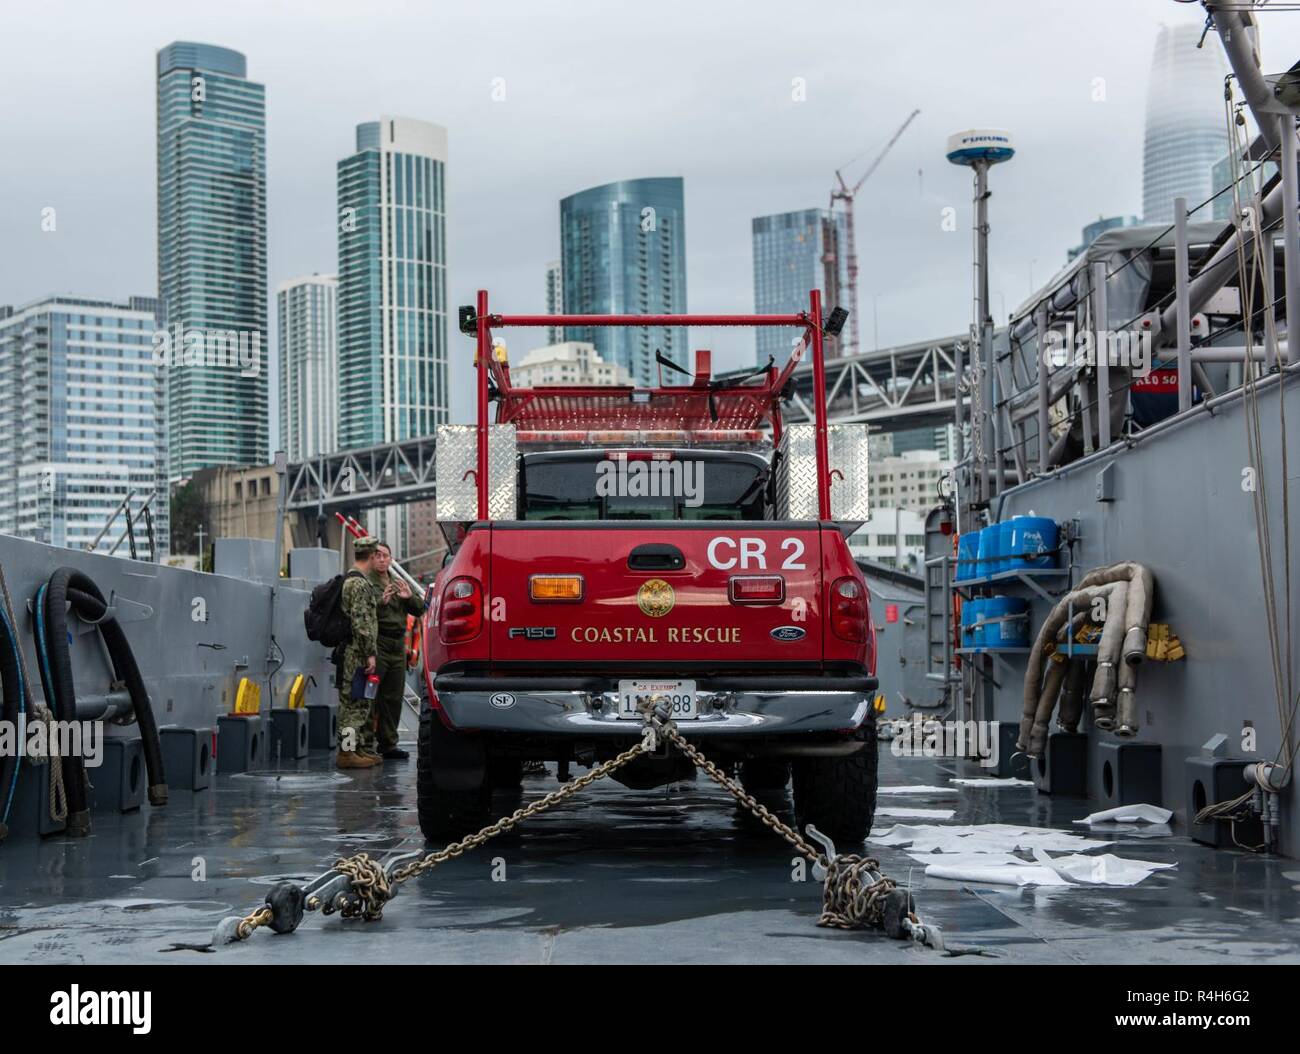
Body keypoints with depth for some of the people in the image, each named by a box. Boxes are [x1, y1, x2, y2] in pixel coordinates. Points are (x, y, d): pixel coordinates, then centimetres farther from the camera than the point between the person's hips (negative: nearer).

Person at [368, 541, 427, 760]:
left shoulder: (399, 582, 20)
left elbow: (420, 610, 16)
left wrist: (410, 597, -4)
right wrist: (381, 601, -29)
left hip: (398, 645, 7)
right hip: (376, 644, -7)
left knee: (394, 697, 9)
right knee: (371, 697, -10)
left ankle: (388, 745, 15)